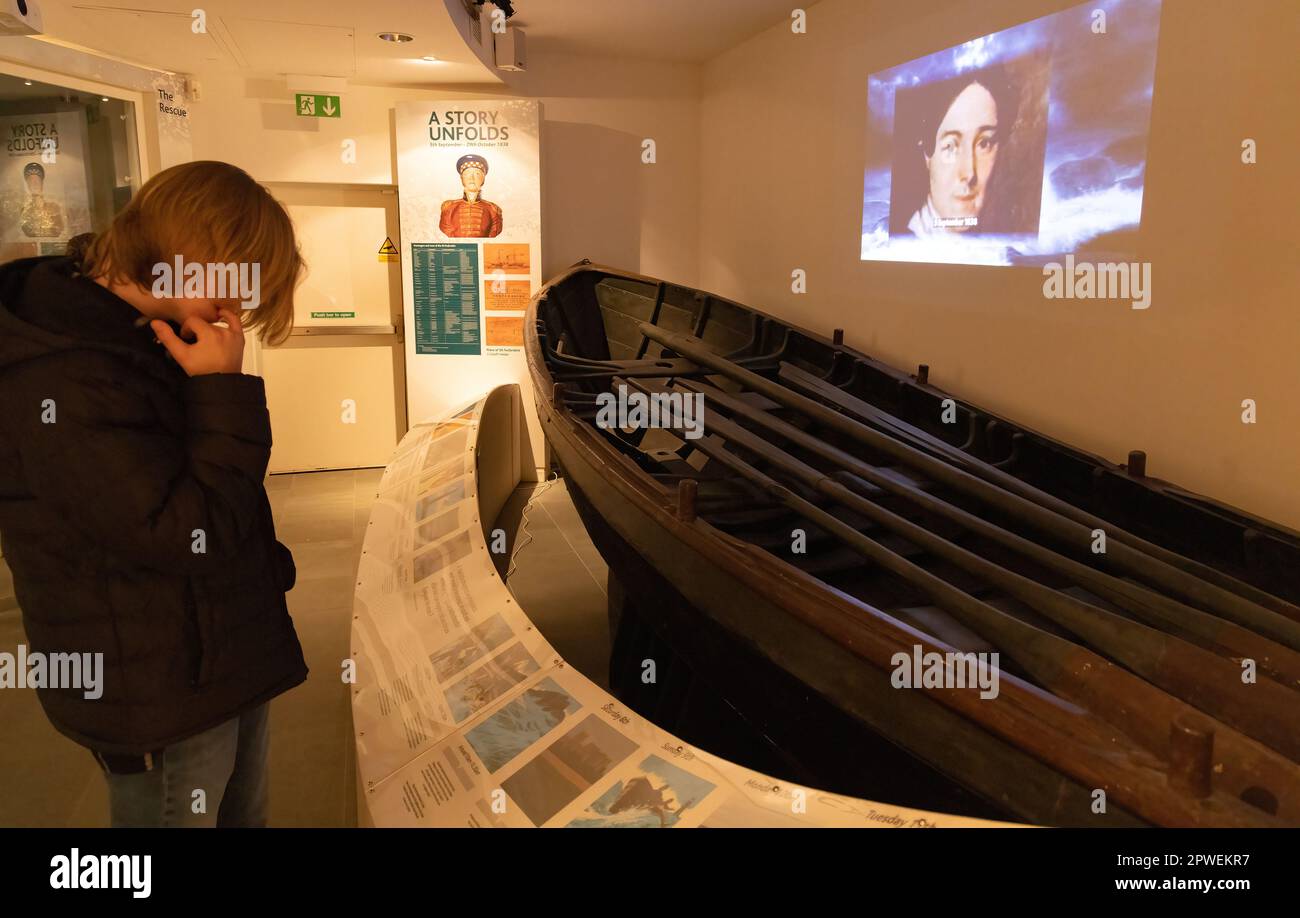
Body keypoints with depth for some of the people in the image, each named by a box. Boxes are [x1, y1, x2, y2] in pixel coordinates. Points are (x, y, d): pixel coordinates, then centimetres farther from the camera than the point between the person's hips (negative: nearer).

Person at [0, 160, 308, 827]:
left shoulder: (143, 338, 3)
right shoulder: (64, 384, -27)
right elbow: (194, 536, -27)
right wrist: (223, 391, -24)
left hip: (231, 663, 9)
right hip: (161, 700, -8)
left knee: (244, 813, 25)